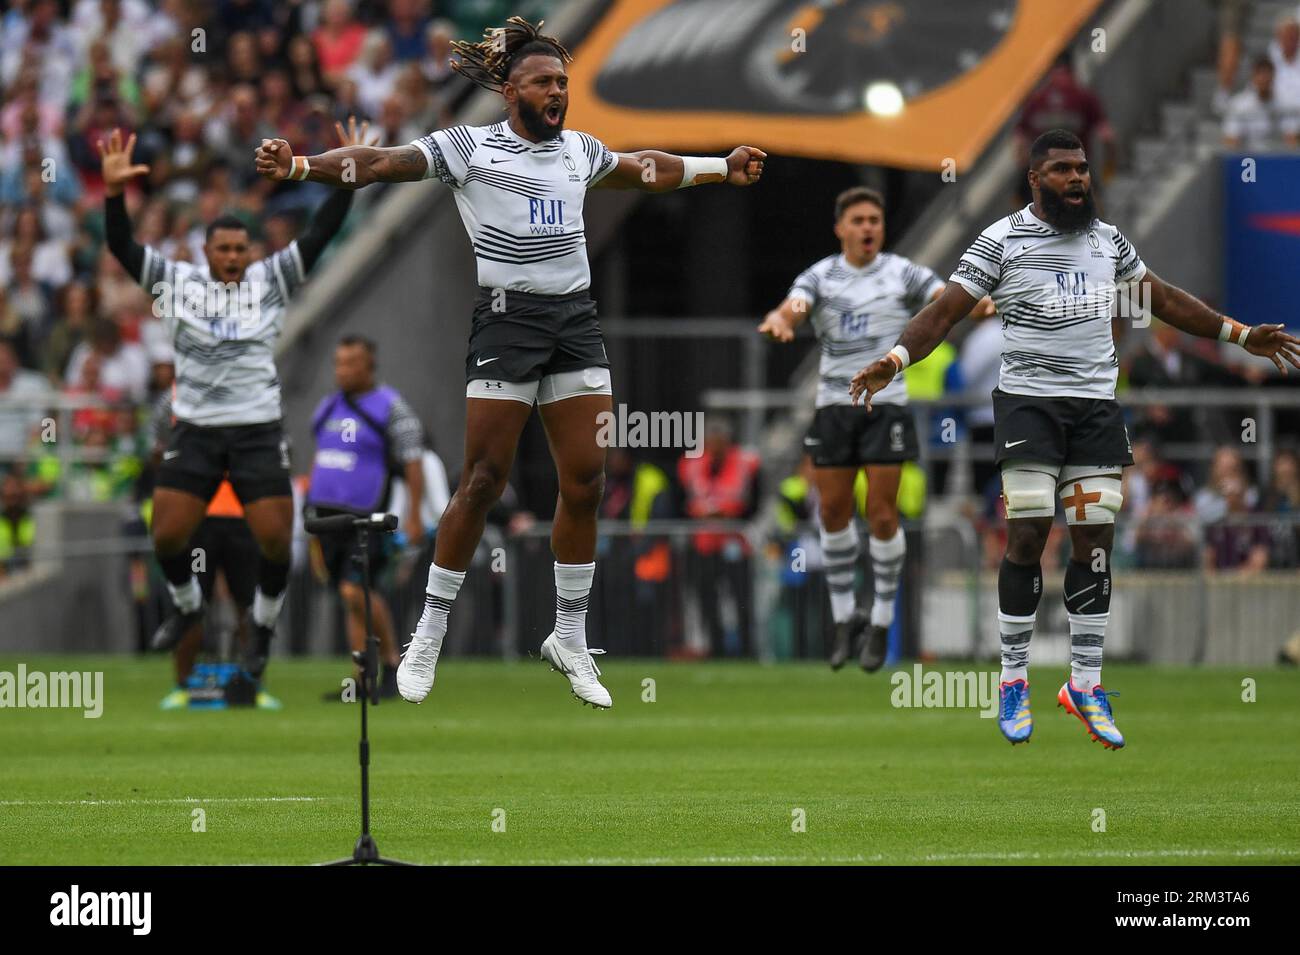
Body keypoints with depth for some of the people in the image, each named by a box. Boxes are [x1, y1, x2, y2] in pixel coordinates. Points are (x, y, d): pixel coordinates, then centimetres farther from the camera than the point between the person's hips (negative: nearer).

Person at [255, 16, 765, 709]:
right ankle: (429, 635, 4)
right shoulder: (469, 147, -3)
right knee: (483, 480, -7)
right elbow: (382, 164, -12)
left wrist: (720, 170, 37)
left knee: (586, 480, 0)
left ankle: (570, 638, 12)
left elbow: (645, 171, 34)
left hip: (576, 321, 5)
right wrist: (300, 166, -26)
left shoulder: (579, 150, 15)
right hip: (506, 318, -5)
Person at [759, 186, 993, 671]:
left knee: (882, 515, -6)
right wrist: (780, 320, -40)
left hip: (886, 404, -2)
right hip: (834, 407, 2)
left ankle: (881, 624, 8)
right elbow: (793, 307, -15)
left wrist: (977, 303, -37)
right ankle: (845, 621, 18)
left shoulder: (903, 274, -1)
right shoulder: (820, 276, 3)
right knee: (834, 512, 4)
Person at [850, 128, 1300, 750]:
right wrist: (893, 360, -24)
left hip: (1096, 404, 4)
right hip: (1029, 401, -4)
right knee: (1027, 537, -9)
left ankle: (1085, 685, 11)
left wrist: (1242, 335, 23)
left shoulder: (1107, 240, 12)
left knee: (1095, 542, 2)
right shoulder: (1002, 241, -2)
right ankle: (1014, 681, 3)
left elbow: (1165, 301, 23)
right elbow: (945, 310, -7)